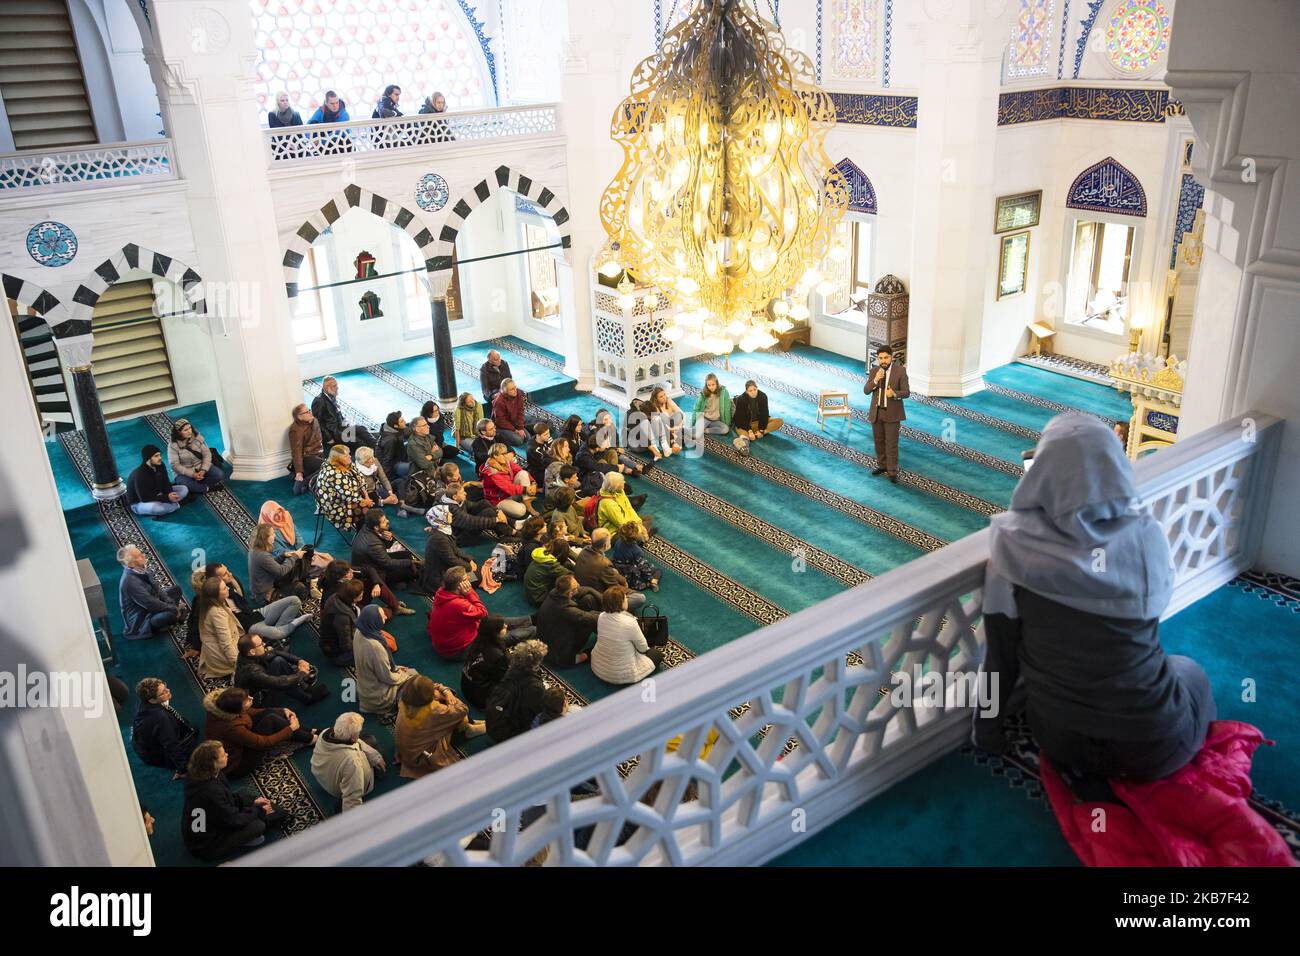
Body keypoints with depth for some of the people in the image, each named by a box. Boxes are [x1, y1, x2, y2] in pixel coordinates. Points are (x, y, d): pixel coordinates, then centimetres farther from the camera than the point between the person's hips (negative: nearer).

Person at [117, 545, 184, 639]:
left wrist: (171, 603, -8)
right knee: (169, 615, -32)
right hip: (139, 619, -9)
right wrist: (174, 609, -20)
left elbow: (156, 587, 3)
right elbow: (150, 604, -30)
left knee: (176, 590, 14)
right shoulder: (130, 581, -32)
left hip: (149, 604, 9)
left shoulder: (141, 568, -8)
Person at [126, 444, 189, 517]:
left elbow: (166, 484, -1)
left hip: (157, 495, 7)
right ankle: (175, 505, -12)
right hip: (140, 503, -7)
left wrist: (170, 495, -23)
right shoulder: (139, 475, -30)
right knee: (153, 507, -41)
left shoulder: (160, 466, -8)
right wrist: (167, 498, -31)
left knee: (183, 489, -2)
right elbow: (145, 498, -30)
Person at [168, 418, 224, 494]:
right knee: (185, 485, -36)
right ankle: (207, 488, -14)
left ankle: (196, 486, -12)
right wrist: (192, 474, -25)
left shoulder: (198, 438, -5)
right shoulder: (173, 445, -14)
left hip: (201, 467, 3)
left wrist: (203, 470, -20)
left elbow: (207, 454, -5)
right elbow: (175, 465, -17)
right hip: (185, 472, -3)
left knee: (220, 475, -22)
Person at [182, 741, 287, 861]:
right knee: (257, 826, -16)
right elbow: (234, 820, -23)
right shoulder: (211, 791, -36)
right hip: (205, 844, -9)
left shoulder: (198, 776, -10)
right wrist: (260, 811, -8)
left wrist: (252, 801, 1)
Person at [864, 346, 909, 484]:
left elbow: (906, 392, -9)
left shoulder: (900, 371, -8)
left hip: (892, 413, -4)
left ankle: (892, 471, 0)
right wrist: (875, 380, -21)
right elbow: (866, 391, -3)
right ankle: (882, 465, 28)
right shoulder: (874, 371, 4)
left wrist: (894, 394, -30)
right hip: (876, 412, 4)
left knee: (891, 443, -4)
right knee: (879, 441, 13)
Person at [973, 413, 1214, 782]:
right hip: (1153, 748, -1)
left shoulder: (1014, 543, -16)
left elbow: (1001, 650, -7)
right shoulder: (1147, 535, -13)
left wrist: (987, 734, 8)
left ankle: (1078, 762, 11)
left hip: (1062, 741, 1)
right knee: (1189, 670, 33)